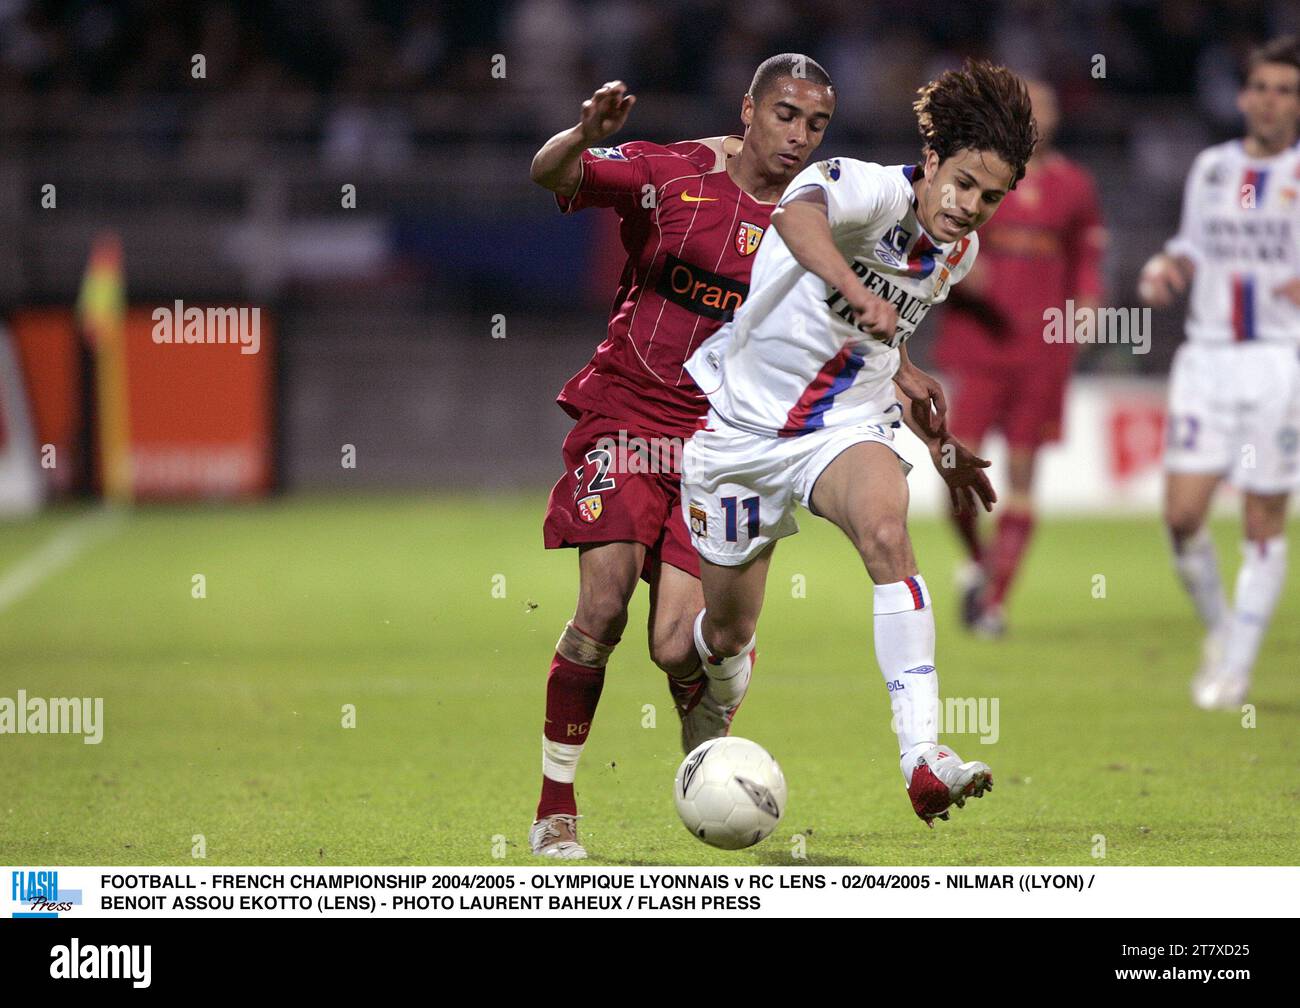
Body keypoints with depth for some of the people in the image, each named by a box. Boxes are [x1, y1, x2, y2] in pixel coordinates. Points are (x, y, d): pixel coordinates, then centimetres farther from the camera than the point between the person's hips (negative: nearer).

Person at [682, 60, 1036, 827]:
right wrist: (860, 296, -63)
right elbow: (797, 215, -46)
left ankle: (923, 756, -41)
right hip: (740, 420, -3)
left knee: (886, 527, -32)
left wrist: (938, 440, 17)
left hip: (846, 429, 3)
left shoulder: (958, 251, 2)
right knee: (727, 635, 8)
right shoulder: (874, 191, -21)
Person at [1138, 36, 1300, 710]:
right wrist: (1166, 270, 2)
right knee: (1182, 514, -6)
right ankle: (1218, 627, 19)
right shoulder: (1211, 168, 12)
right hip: (1206, 357, 3)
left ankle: (1237, 668, 10)